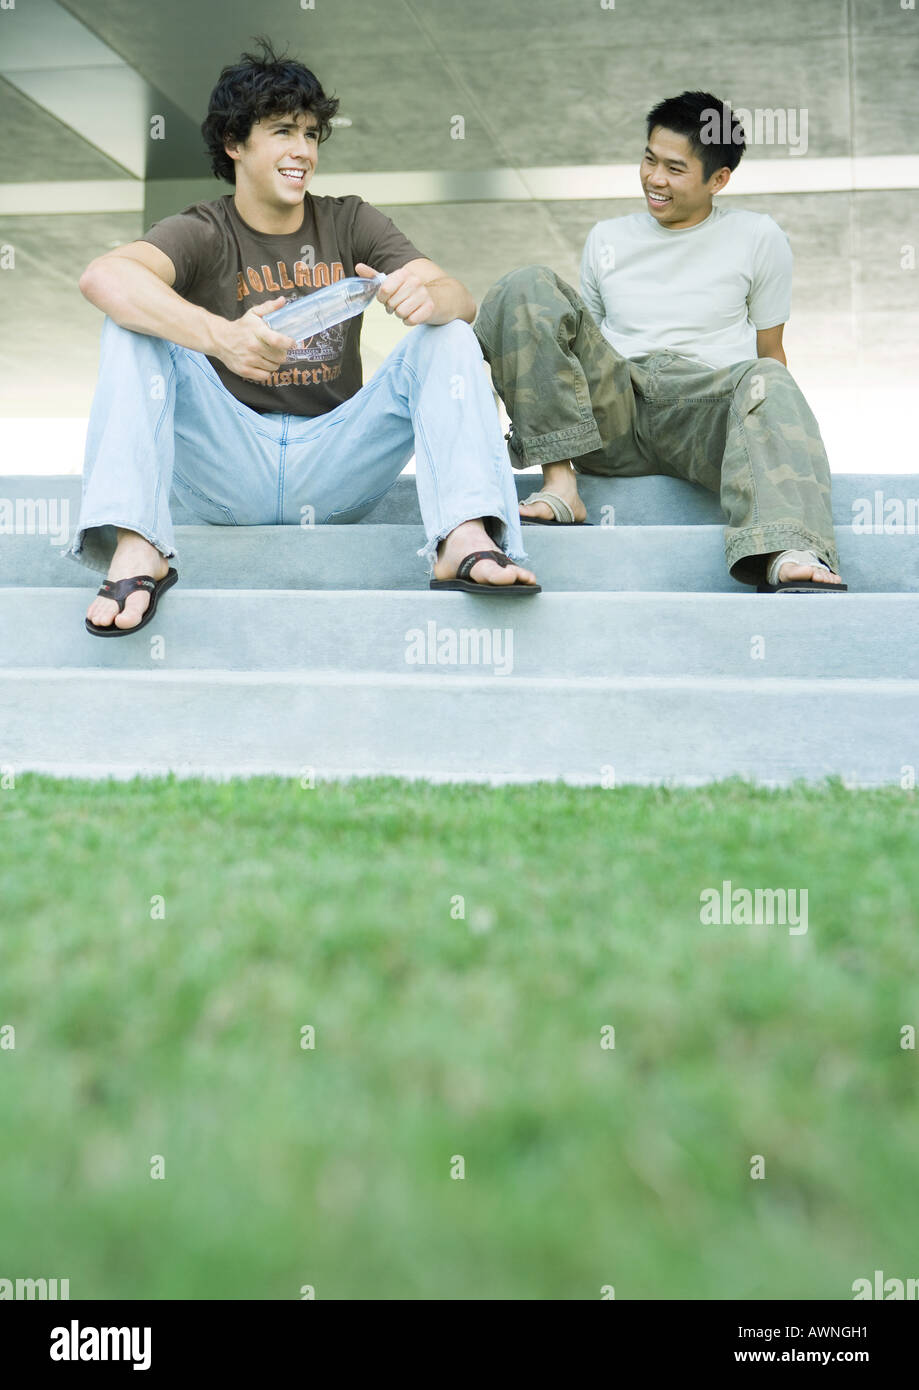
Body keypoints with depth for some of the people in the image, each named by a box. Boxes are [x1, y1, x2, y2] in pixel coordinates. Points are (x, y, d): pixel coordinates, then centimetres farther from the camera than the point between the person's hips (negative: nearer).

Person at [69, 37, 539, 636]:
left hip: (335, 467, 2)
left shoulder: (350, 223, 10)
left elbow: (463, 301, -4)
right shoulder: (202, 234, 2)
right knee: (134, 326, -19)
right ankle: (136, 548, -37)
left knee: (448, 336, -14)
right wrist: (220, 337, -39)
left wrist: (427, 297, -31)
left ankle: (465, 541, -38)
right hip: (231, 469, -2)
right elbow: (103, 276, -22)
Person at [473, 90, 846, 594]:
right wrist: (542, 423, 10)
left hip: (708, 402, -2)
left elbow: (770, 352, 15)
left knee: (768, 383, -37)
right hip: (611, 412, 2)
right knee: (526, 288, -16)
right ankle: (559, 487, -26)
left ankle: (786, 558, -63)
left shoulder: (758, 238, 14)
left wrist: (781, 434, -2)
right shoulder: (607, 239, 21)